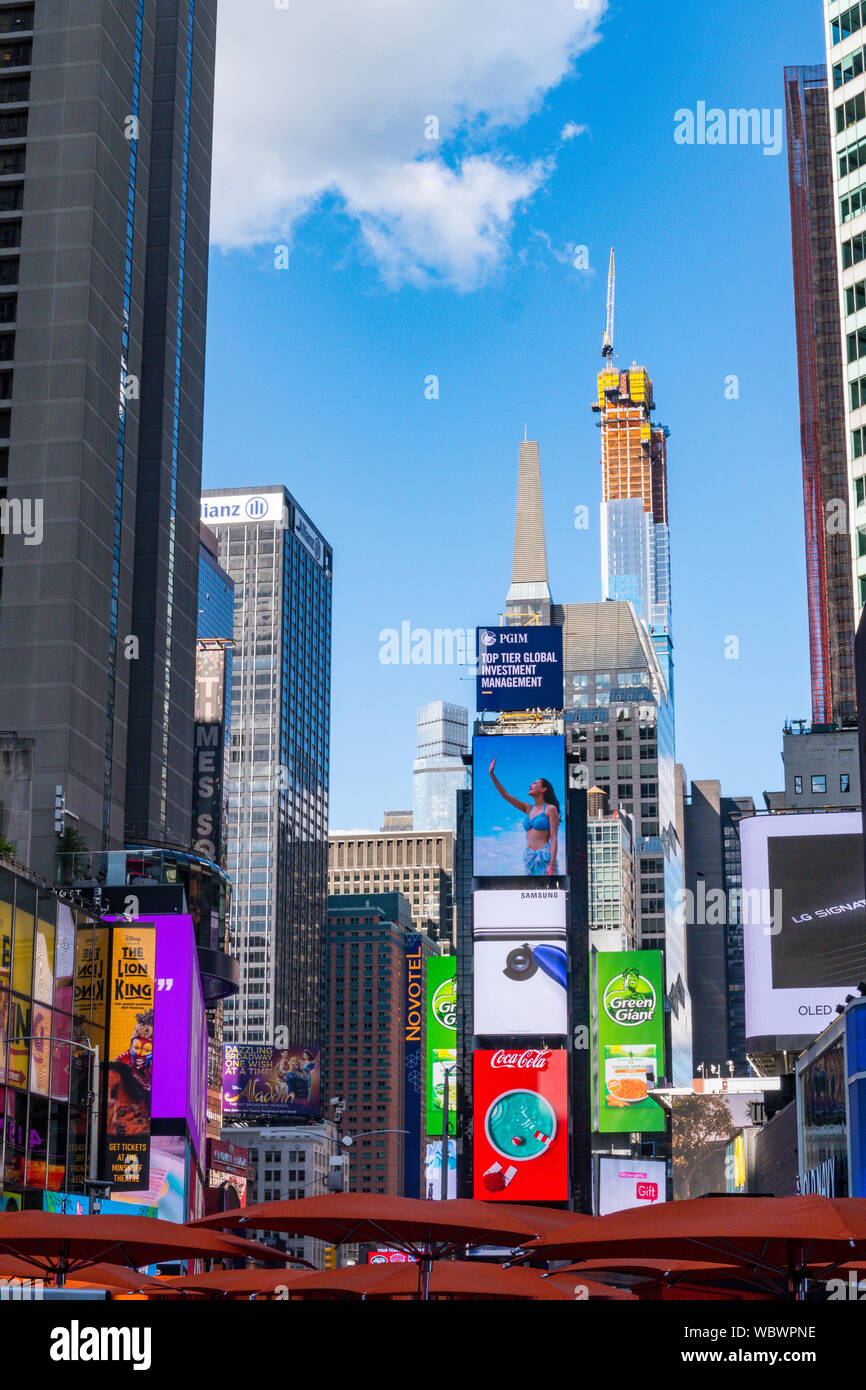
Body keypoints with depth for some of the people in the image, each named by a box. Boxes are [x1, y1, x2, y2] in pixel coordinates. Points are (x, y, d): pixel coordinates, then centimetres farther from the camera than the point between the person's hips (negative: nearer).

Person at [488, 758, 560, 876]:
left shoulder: (551, 809, -1)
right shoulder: (529, 808, 18)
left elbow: (554, 838, -8)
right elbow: (505, 795, 18)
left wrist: (552, 865, -17)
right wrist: (492, 774, 13)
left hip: (544, 857, -6)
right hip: (530, 857, 6)